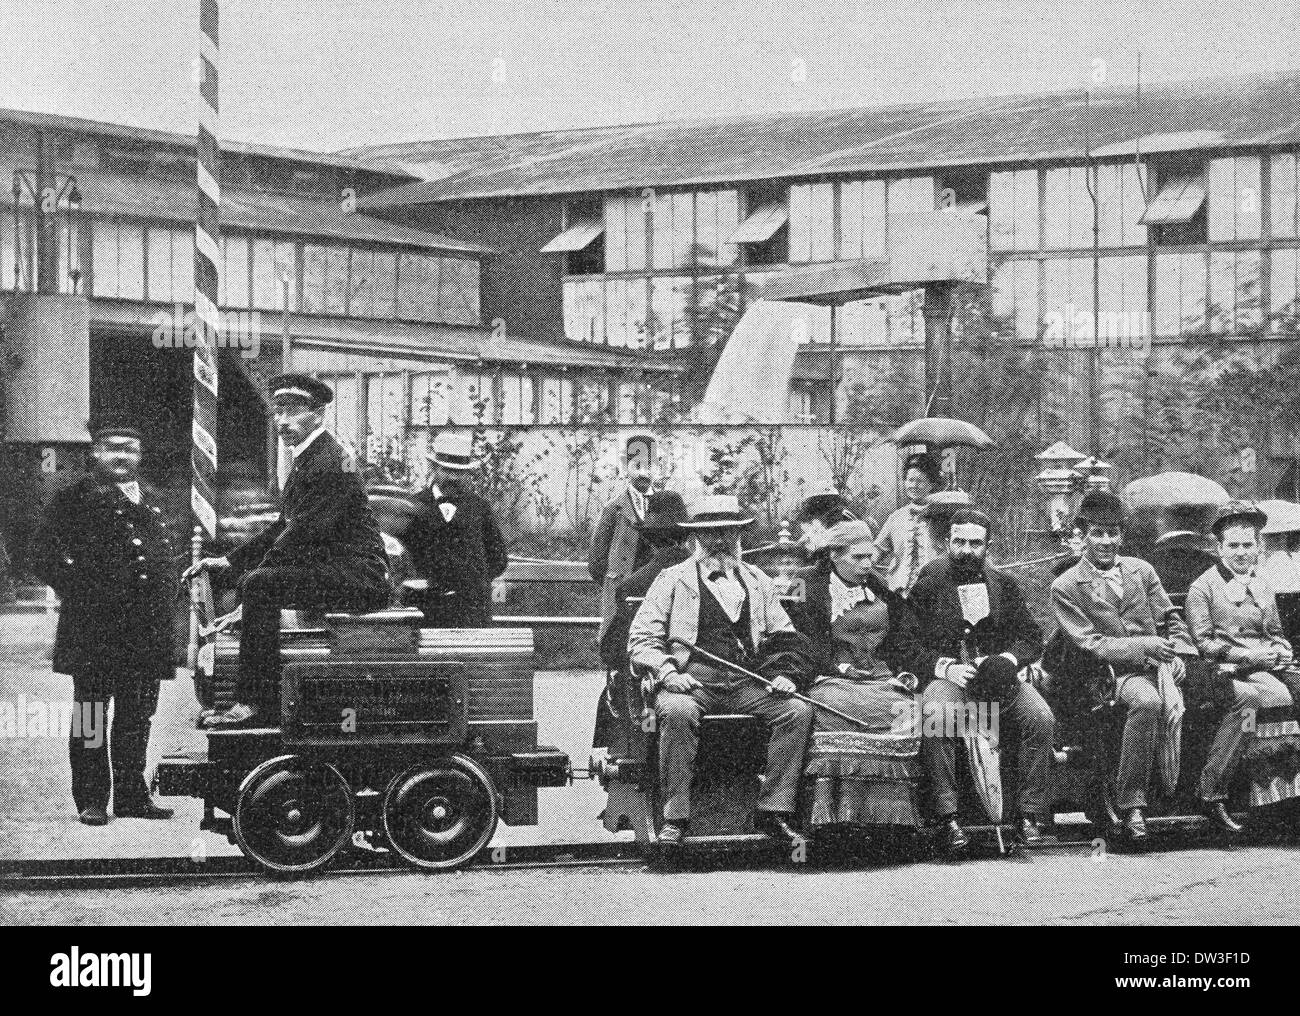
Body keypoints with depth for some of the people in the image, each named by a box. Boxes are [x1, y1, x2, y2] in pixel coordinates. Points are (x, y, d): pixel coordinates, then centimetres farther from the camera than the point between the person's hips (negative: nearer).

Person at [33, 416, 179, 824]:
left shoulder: (149, 500, 19)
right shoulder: (71, 500, 1)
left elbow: (166, 558, 25)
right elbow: (45, 556, -4)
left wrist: (161, 603, 12)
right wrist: (81, 593, -10)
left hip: (145, 632, 5)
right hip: (92, 631, -5)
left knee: (137, 717, 8)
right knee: (91, 714, -3)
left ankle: (131, 795, 15)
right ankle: (91, 800, 1)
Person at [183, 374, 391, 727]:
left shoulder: (329, 462, -14)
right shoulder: (304, 460, 18)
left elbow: (302, 535, -20)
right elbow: (282, 529, 21)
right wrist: (228, 561, 10)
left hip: (356, 573, -11)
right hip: (328, 568, 11)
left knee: (260, 583, -25)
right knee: (245, 578, 10)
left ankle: (254, 701, -26)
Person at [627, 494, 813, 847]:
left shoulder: (758, 582, 21)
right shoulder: (673, 580, 11)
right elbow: (641, 639, 4)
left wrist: (786, 673, 0)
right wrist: (667, 673, -14)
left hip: (748, 684, 3)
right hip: (692, 681, -3)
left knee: (798, 709, -23)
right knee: (678, 712, -36)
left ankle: (774, 811, -19)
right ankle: (675, 818, -29)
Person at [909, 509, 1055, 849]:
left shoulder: (1003, 585, 16)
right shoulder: (928, 583, 7)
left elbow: (1032, 638, 13)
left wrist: (1007, 660, -8)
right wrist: (945, 667, -15)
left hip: (998, 674, 3)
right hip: (946, 675, -3)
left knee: (1041, 720, -25)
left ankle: (1029, 815, -19)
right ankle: (948, 817, -32)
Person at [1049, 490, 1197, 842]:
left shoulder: (1141, 570, 19)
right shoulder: (1066, 587, 5)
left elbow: (1171, 621, 19)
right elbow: (1091, 644, -3)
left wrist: (1178, 652, -3)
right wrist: (1144, 645, -15)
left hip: (1159, 667, 4)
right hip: (1118, 673, -4)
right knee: (1147, 702, -37)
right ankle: (1131, 805, -32)